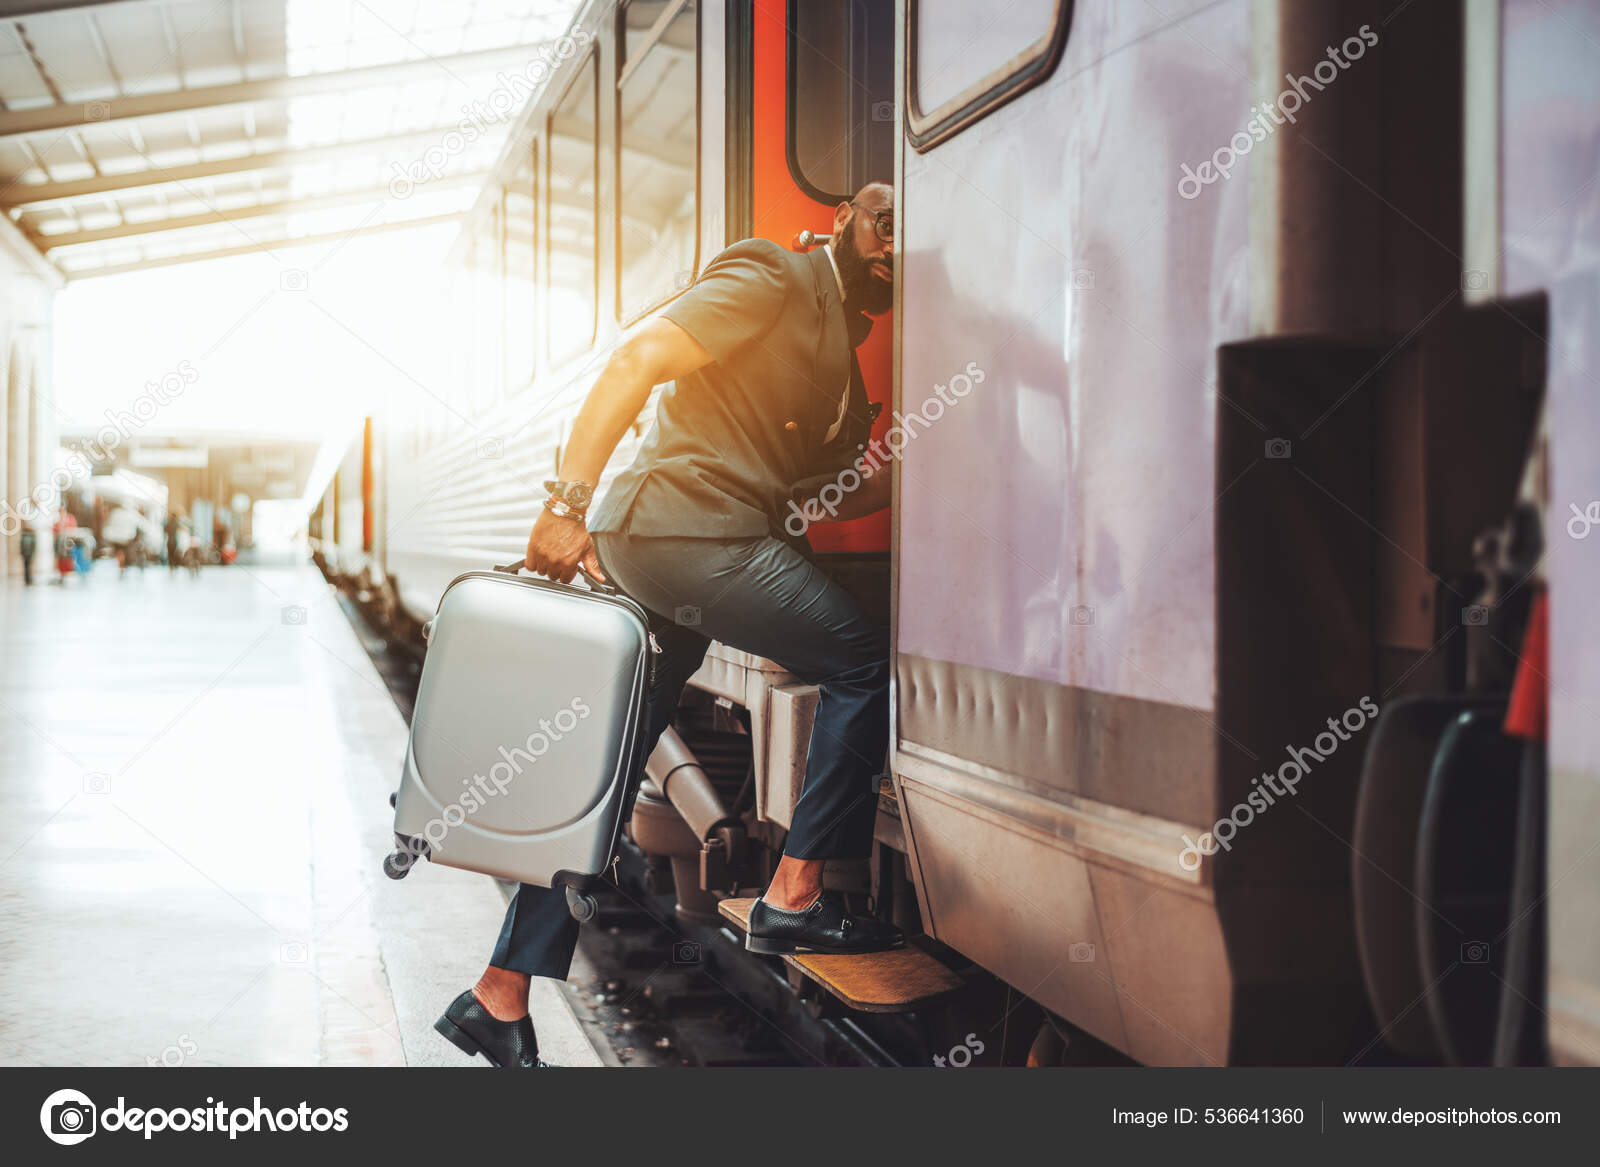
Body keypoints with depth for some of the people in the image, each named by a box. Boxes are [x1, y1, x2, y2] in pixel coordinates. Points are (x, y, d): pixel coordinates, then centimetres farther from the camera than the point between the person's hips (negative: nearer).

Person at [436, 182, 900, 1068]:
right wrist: (568, 499, -20)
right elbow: (637, 361, -14)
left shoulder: (845, 341, 24)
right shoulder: (774, 281, -4)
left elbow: (840, 493, 20)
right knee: (862, 661, -4)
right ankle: (794, 897, -1)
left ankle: (501, 995, 10)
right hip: (689, 524, -9)